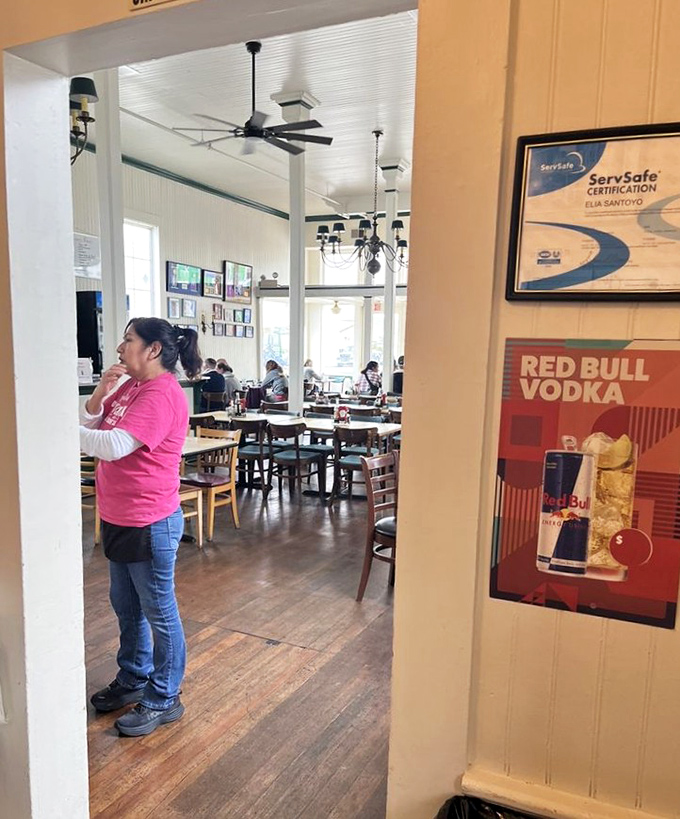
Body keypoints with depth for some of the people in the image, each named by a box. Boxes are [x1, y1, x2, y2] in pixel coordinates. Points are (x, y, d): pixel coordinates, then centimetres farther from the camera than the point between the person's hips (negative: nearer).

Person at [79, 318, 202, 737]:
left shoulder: (162, 395, -21)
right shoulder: (130, 386, 9)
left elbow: (113, 446, -28)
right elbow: (91, 426, 9)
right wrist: (100, 392, -7)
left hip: (150, 522, -10)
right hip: (120, 516, 10)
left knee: (159, 611, 6)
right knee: (126, 605, 23)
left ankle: (164, 699, 23)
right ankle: (133, 679, 42)